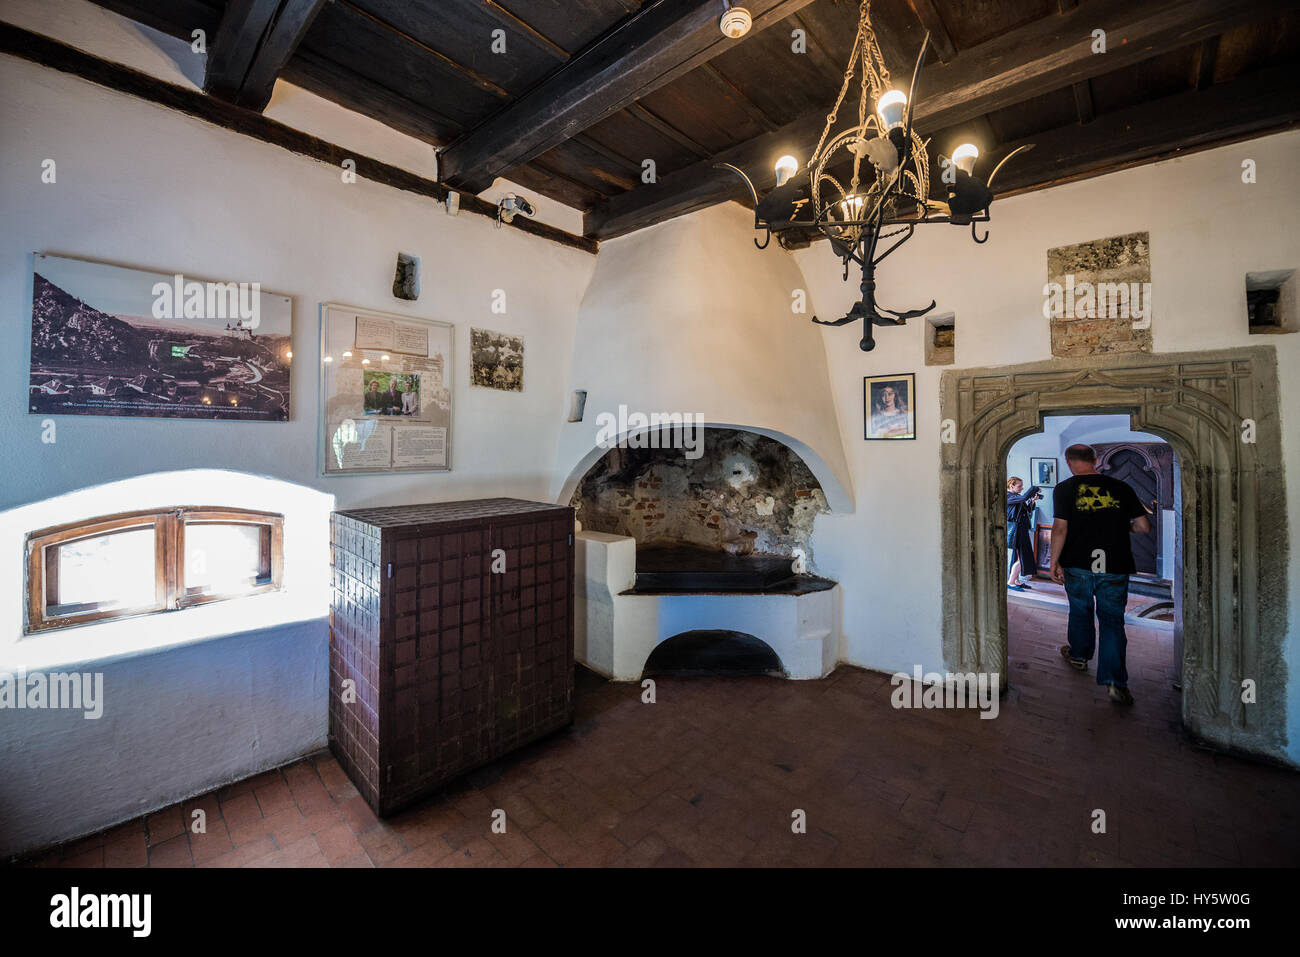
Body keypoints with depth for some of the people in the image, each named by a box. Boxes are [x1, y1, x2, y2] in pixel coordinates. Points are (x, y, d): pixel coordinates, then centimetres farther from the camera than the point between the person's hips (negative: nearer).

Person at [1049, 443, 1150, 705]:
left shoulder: (1064, 489, -5)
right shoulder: (1121, 488, 2)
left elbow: (1060, 528, -12)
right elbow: (1144, 527, 2)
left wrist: (1054, 562, -5)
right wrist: (1123, 526, 23)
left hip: (1077, 566, -1)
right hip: (1115, 568, 1)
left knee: (1080, 612, 19)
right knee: (1112, 621, 7)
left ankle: (1079, 655, 39)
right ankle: (1116, 682, 1)